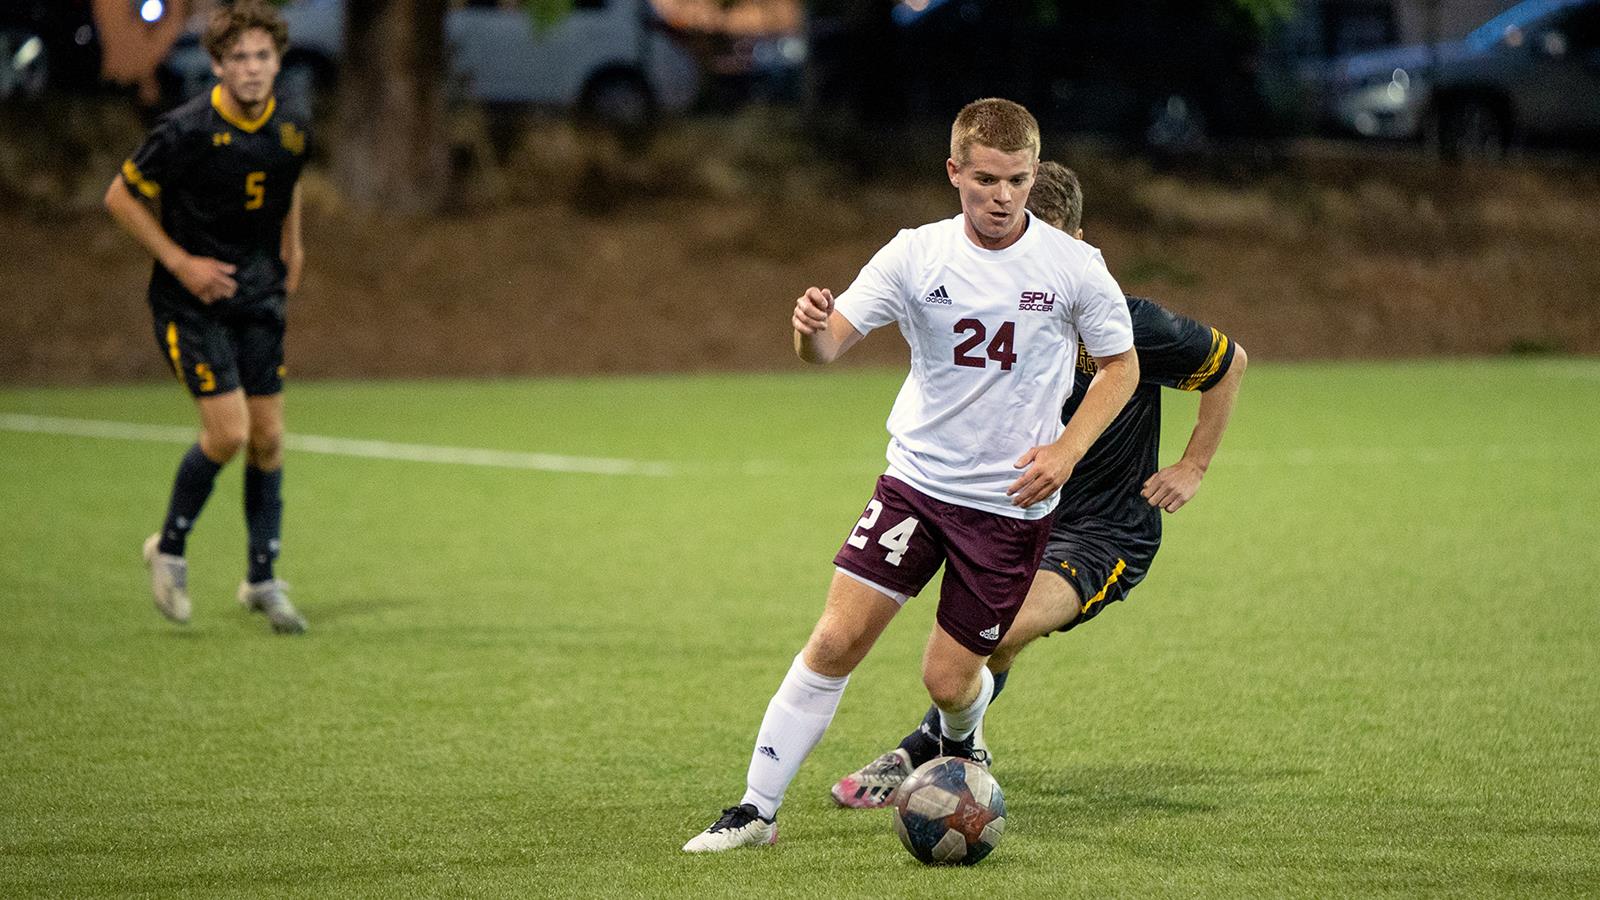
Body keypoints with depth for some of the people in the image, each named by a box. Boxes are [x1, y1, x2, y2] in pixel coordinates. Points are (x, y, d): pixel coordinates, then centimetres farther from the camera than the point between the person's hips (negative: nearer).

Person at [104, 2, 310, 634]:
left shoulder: (291, 129, -1)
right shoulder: (187, 130, -18)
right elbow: (120, 197, -9)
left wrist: (292, 247, 12)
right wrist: (180, 263, -13)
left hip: (258, 298, 5)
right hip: (191, 302, -5)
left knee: (268, 437, 3)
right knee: (228, 432, -14)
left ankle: (262, 579, 16)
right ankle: (169, 548, 10)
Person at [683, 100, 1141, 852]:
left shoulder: (1073, 267, -8)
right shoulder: (915, 256, -6)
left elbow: (1120, 365, 5)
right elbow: (828, 344, -12)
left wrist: (1066, 450, -9)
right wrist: (811, 329, -37)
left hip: (1013, 503, -1)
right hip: (916, 480, 1)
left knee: (948, 678, 2)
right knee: (834, 641, -10)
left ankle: (961, 743, 40)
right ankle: (757, 808, -2)